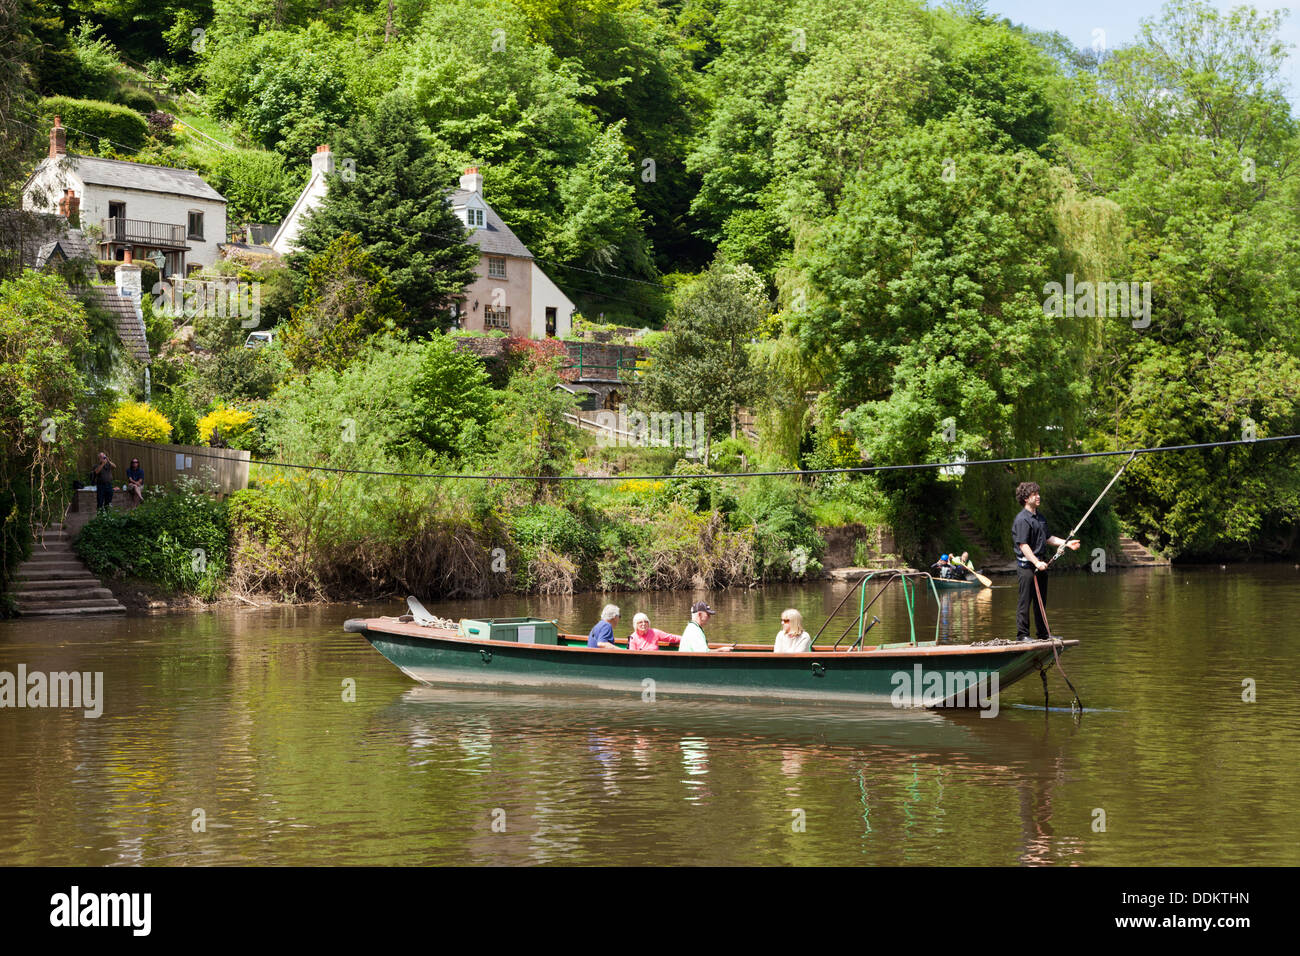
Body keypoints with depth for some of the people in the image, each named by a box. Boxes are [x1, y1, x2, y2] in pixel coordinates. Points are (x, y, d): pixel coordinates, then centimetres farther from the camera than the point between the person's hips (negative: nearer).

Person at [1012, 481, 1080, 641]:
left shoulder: (1040, 518, 16)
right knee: (1025, 601, -6)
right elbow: (1023, 545, -19)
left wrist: (1067, 543, 14)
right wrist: (1036, 562, -26)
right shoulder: (1022, 519, -13)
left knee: (1041, 601, 14)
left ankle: (1043, 633, 22)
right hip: (1027, 565, -9)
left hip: (1040, 565, 9)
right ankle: (1022, 634, -2)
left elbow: (1048, 538, 24)